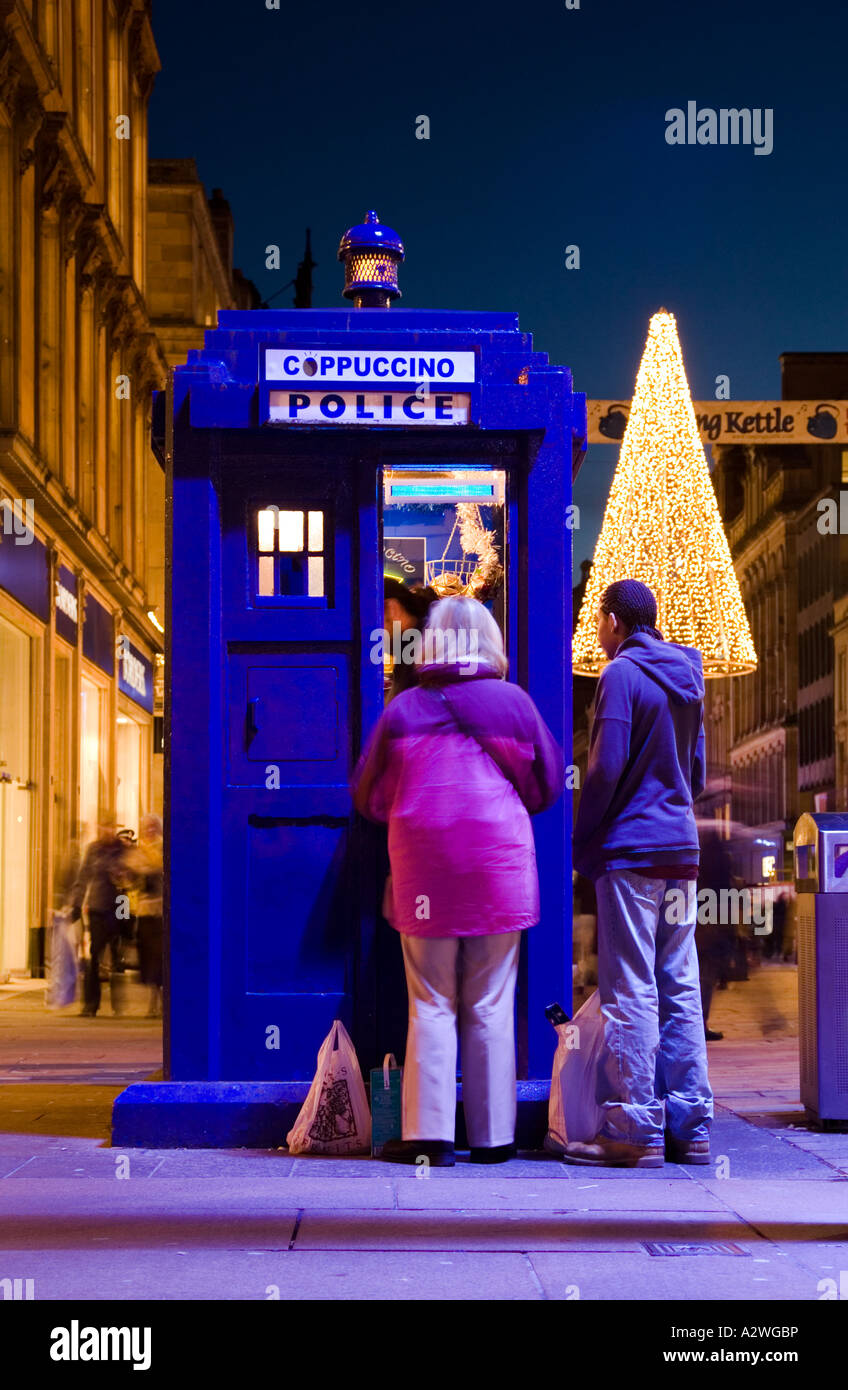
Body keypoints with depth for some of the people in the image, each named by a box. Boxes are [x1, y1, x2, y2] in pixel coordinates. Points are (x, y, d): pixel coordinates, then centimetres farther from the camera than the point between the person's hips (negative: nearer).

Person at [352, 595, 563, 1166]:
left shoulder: (403, 709, 2)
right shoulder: (514, 702, 2)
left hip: (424, 871, 0)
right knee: (491, 1007, 5)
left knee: (431, 1005, 5)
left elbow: (369, 798, 9)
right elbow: (547, 786, 12)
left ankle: (429, 1132, 0)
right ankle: (493, 1135, 8)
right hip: (498, 865, 0)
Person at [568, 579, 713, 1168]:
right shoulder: (685, 677, 16)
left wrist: (583, 844, -5)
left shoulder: (623, 674, -9)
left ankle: (635, 1130, -7)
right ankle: (689, 1128, 10)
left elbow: (606, 768, -14)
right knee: (680, 990, 8)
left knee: (631, 992, -6)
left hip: (632, 851, -8)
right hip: (682, 851, 8)